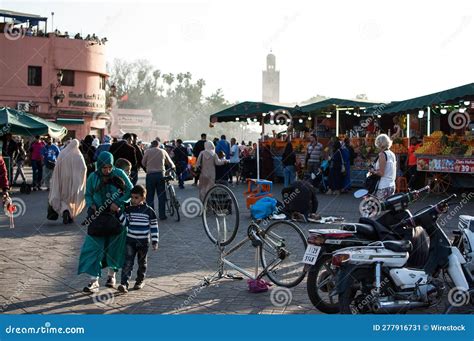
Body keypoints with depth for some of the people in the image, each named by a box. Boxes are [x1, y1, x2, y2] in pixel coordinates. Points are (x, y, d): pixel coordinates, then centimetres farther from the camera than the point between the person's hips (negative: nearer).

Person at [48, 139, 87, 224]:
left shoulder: (62, 154, -2)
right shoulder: (78, 155, -5)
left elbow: (57, 168, -2)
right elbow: (84, 168, -11)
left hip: (64, 180, 0)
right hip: (74, 180, 0)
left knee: (64, 197, 10)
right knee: (73, 197, 15)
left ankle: (65, 211, -16)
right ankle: (71, 216, 16)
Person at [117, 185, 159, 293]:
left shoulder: (149, 211, -5)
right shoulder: (128, 210, 1)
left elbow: (154, 227, -1)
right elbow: (124, 223, -4)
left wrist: (155, 241, -1)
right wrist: (120, 212, -17)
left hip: (143, 242, 0)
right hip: (130, 241, 0)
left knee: (142, 263, 15)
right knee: (128, 263, -10)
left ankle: (140, 280, 33)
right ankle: (124, 283, -15)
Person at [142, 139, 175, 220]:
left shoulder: (148, 151, 0)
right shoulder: (163, 151, 6)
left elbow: (143, 163, 5)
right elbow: (170, 162, 16)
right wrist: (173, 167, 37)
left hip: (150, 175, -1)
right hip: (160, 174, 2)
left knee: (150, 195, 6)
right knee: (161, 195, 7)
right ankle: (162, 215, 7)